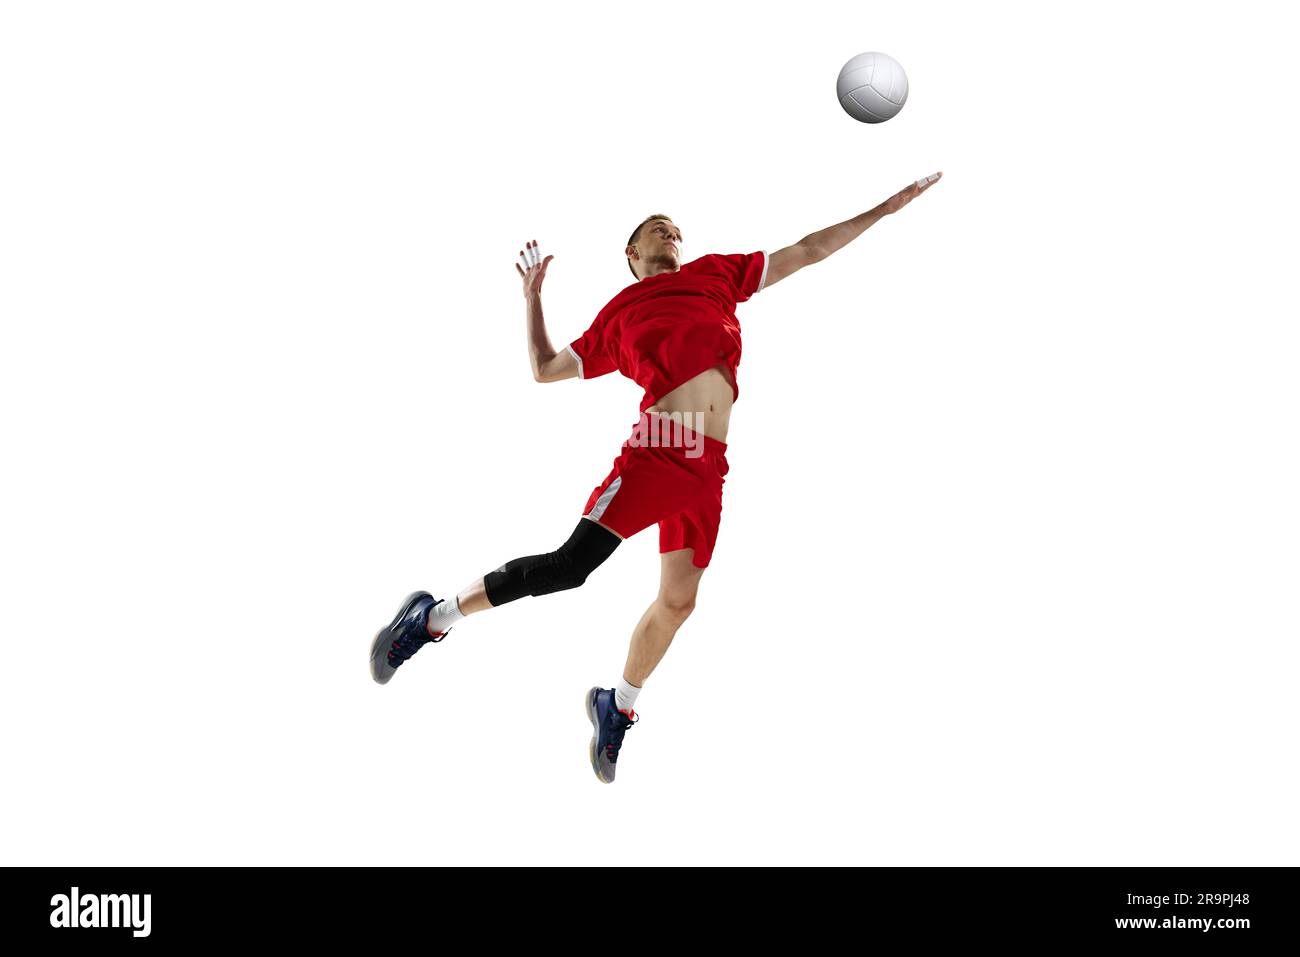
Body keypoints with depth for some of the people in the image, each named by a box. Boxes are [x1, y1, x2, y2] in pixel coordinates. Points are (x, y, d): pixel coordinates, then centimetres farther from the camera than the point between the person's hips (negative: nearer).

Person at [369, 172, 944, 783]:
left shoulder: (715, 273, 24)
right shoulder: (618, 313, 18)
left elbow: (808, 251, 27)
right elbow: (545, 368, 23)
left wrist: (886, 208, 29)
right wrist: (532, 296, 21)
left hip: (706, 469, 4)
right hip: (656, 452, -4)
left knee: (677, 602, 7)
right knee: (568, 566, -15)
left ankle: (618, 706, 27)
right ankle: (436, 616, -2)